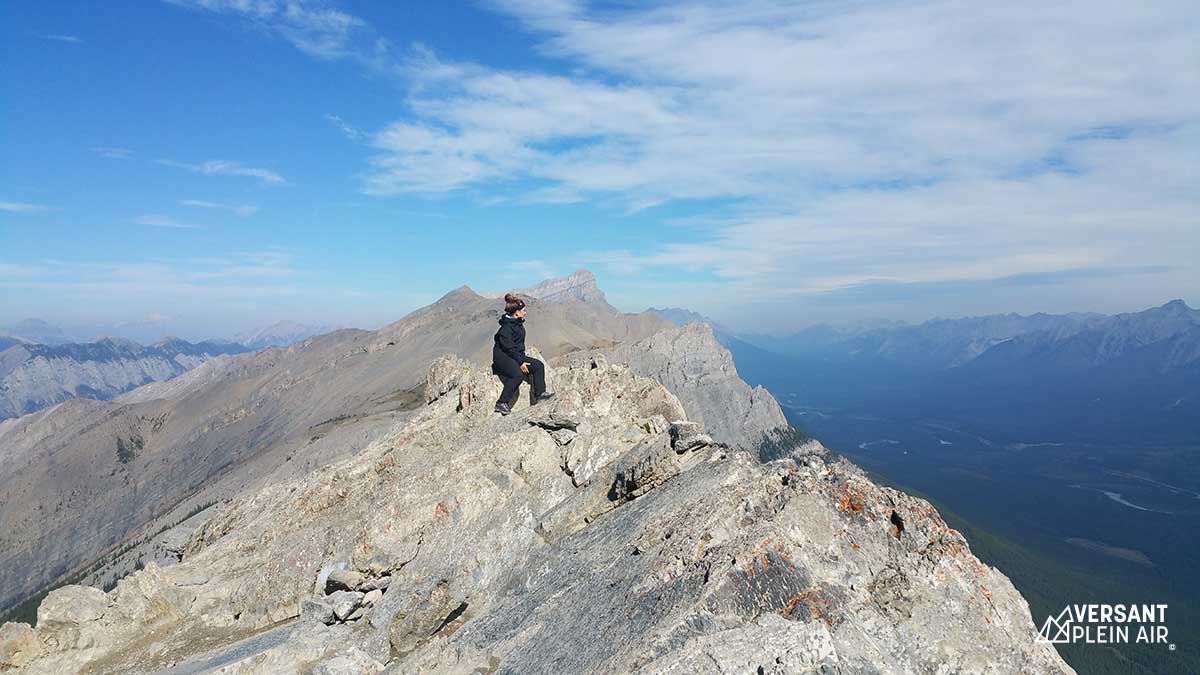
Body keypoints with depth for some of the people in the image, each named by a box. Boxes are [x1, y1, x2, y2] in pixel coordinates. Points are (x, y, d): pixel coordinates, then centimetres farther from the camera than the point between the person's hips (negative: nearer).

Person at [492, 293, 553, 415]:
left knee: (539, 365, -1)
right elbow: (508, 347, -21)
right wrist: (520, 362, -20)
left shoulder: (518, 324, 13)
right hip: (503, 358, -10)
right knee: (517, 374, -33)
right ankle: (502, 403, -27)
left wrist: (523, 359, 11)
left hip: (517, 356, 10)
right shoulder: (506, 327, -17)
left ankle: (540, 394, -1)